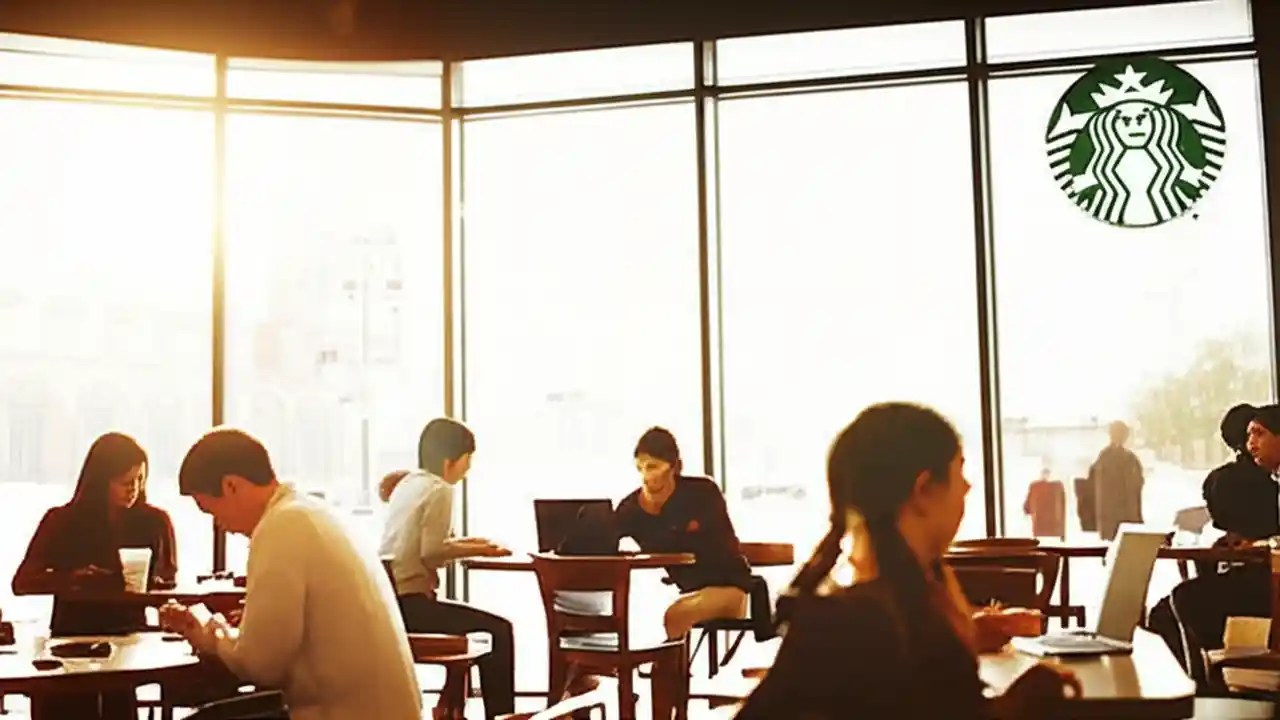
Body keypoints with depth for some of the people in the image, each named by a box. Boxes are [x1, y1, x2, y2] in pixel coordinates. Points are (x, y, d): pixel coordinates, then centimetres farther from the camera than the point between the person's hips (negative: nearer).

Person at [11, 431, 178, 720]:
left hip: (131, 639, 0)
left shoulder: (155, 521, 3)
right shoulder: (62, 521, 1)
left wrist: (152, 584, -15)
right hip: (71, 639, 0)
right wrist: (71, 579, -24)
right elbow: (22, 582, -5)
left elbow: (170, 580, 10)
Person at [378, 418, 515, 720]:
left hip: (388, 598, 10)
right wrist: (475, 551, -4)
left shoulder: (407, 483, 14)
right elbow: (431, 556, -18)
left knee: (484, 626, 27)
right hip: (409, 601, -10)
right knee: (499, 629, -4)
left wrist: (466, 544, 15)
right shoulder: (439, 490, -11)